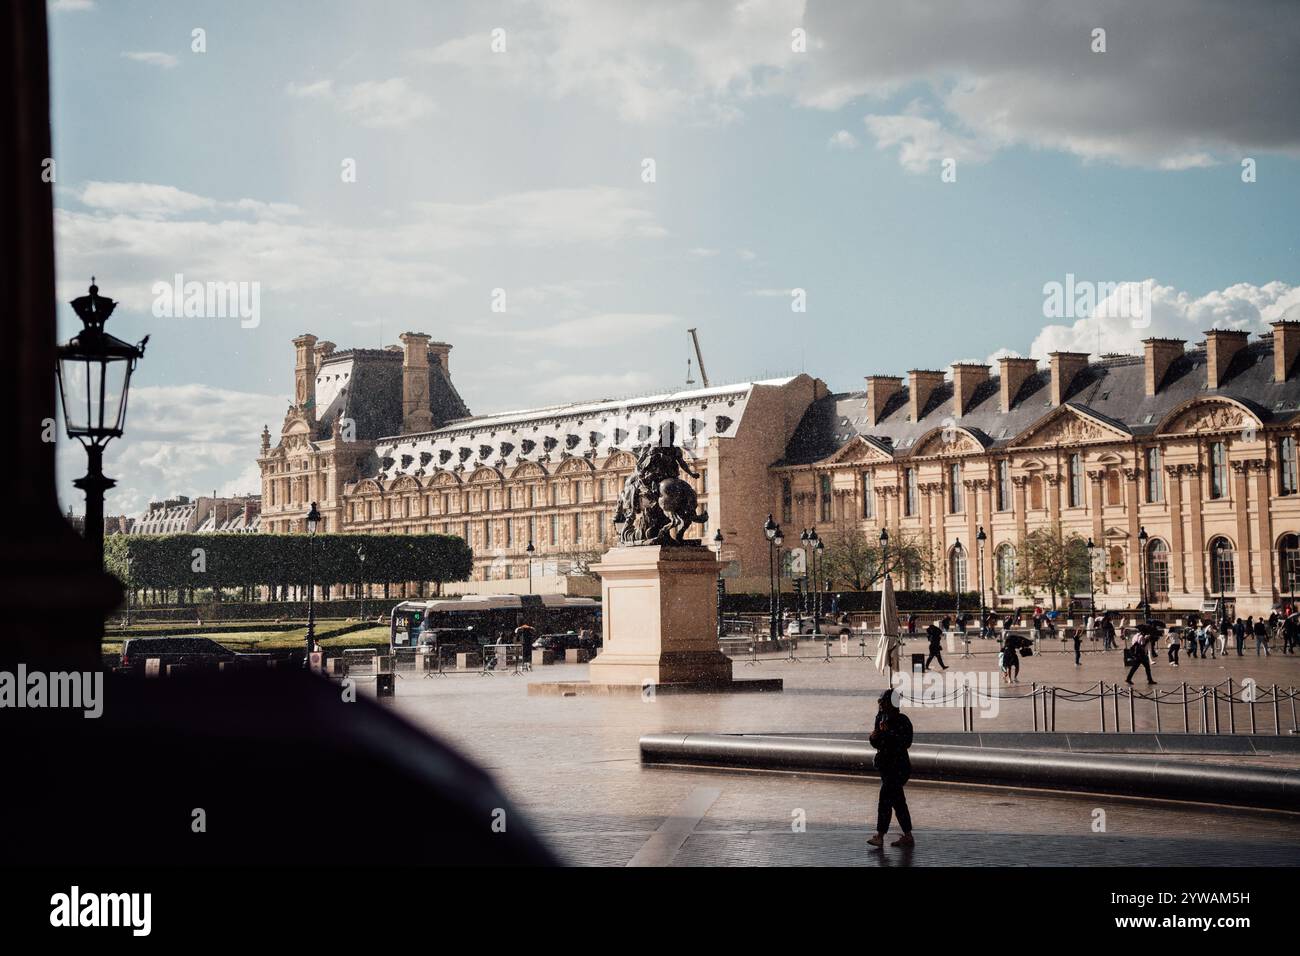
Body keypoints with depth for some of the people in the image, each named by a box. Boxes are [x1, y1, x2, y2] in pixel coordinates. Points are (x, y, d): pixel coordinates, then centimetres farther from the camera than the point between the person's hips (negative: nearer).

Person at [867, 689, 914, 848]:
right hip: (885, 765, 8)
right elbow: (877, 744, 16)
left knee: (885, 795, -15)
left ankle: (880, 836, -16)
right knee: (898, 801, 10)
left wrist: (888, 732, -26)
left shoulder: (902, 720, -12)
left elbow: (906, 743, -22)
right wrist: (874, 737, -6)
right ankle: (908, 837, 17)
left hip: (899, 766, -8)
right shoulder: (881, 718, 9)